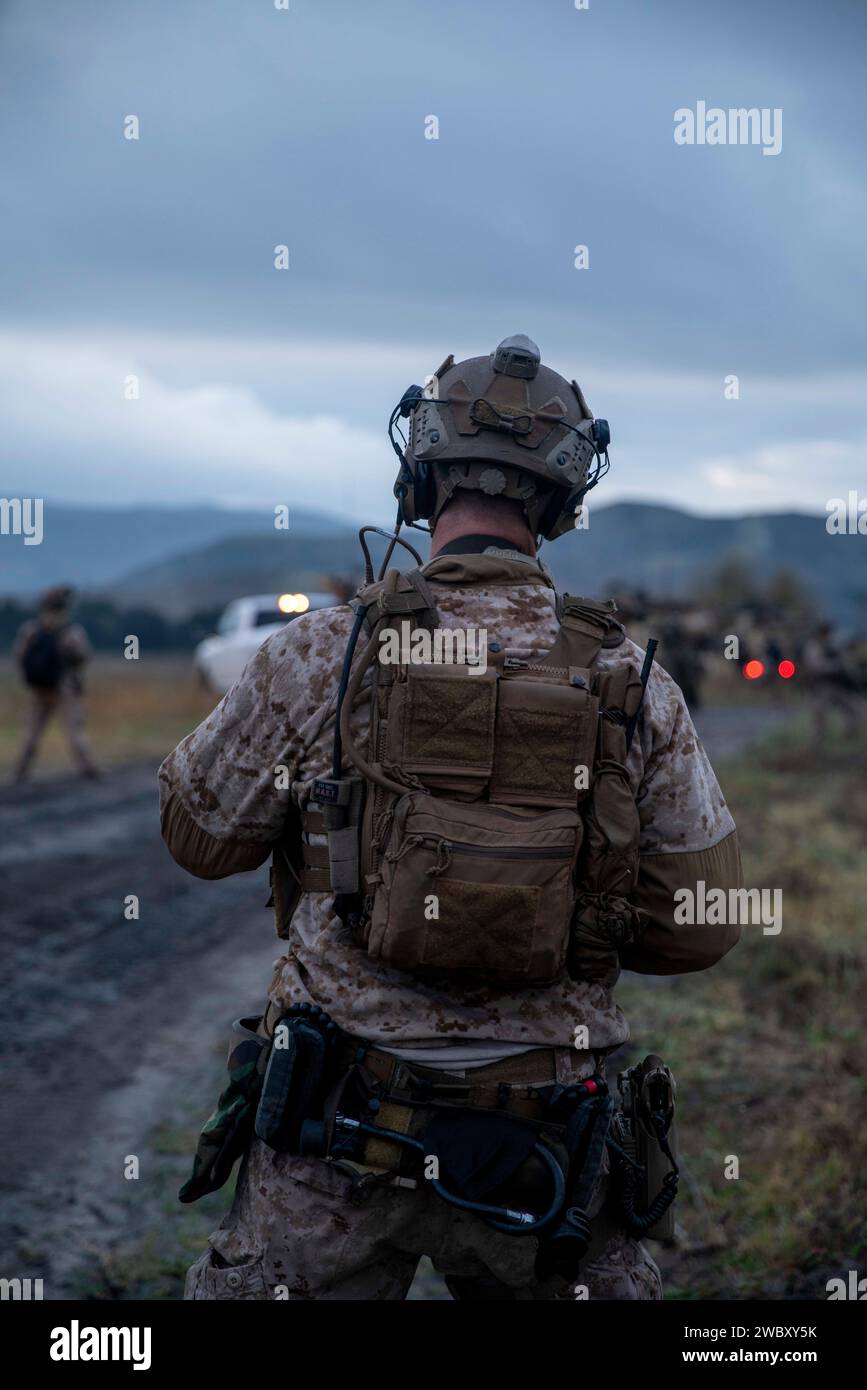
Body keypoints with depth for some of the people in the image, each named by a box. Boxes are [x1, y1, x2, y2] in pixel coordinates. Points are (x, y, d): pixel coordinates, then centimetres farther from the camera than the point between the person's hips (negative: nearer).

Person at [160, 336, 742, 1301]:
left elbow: (199, 835, 3)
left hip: (339, 1128, -1)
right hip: (540, 1142, 1)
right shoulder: (631, 685, -5)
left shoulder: (321, 654, -10)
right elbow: (697, 927, 0)